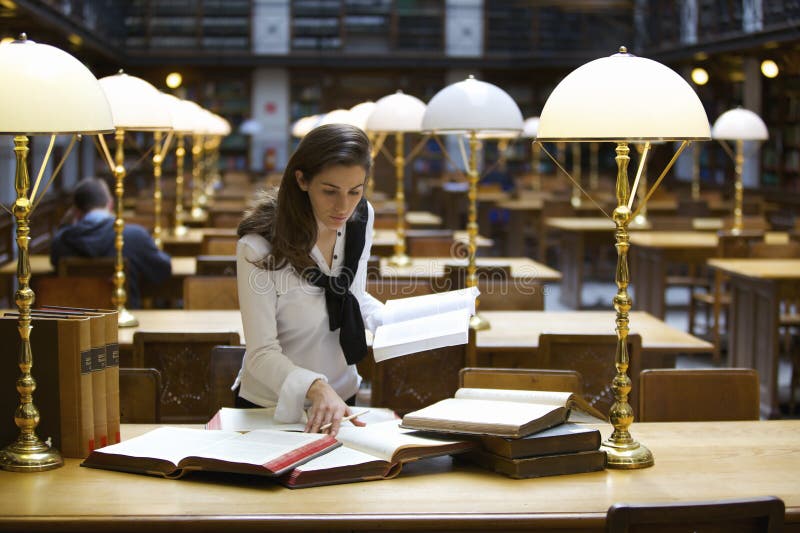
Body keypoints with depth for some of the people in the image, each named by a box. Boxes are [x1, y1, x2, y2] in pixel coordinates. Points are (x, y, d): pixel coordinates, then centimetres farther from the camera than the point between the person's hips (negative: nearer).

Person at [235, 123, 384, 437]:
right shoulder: (258, 248, -21)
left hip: (341, 400, 4)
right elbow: (262, 354, -23)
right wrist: (315, 388, -39)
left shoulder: (361, 217, -3)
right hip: (272, 409, -4)